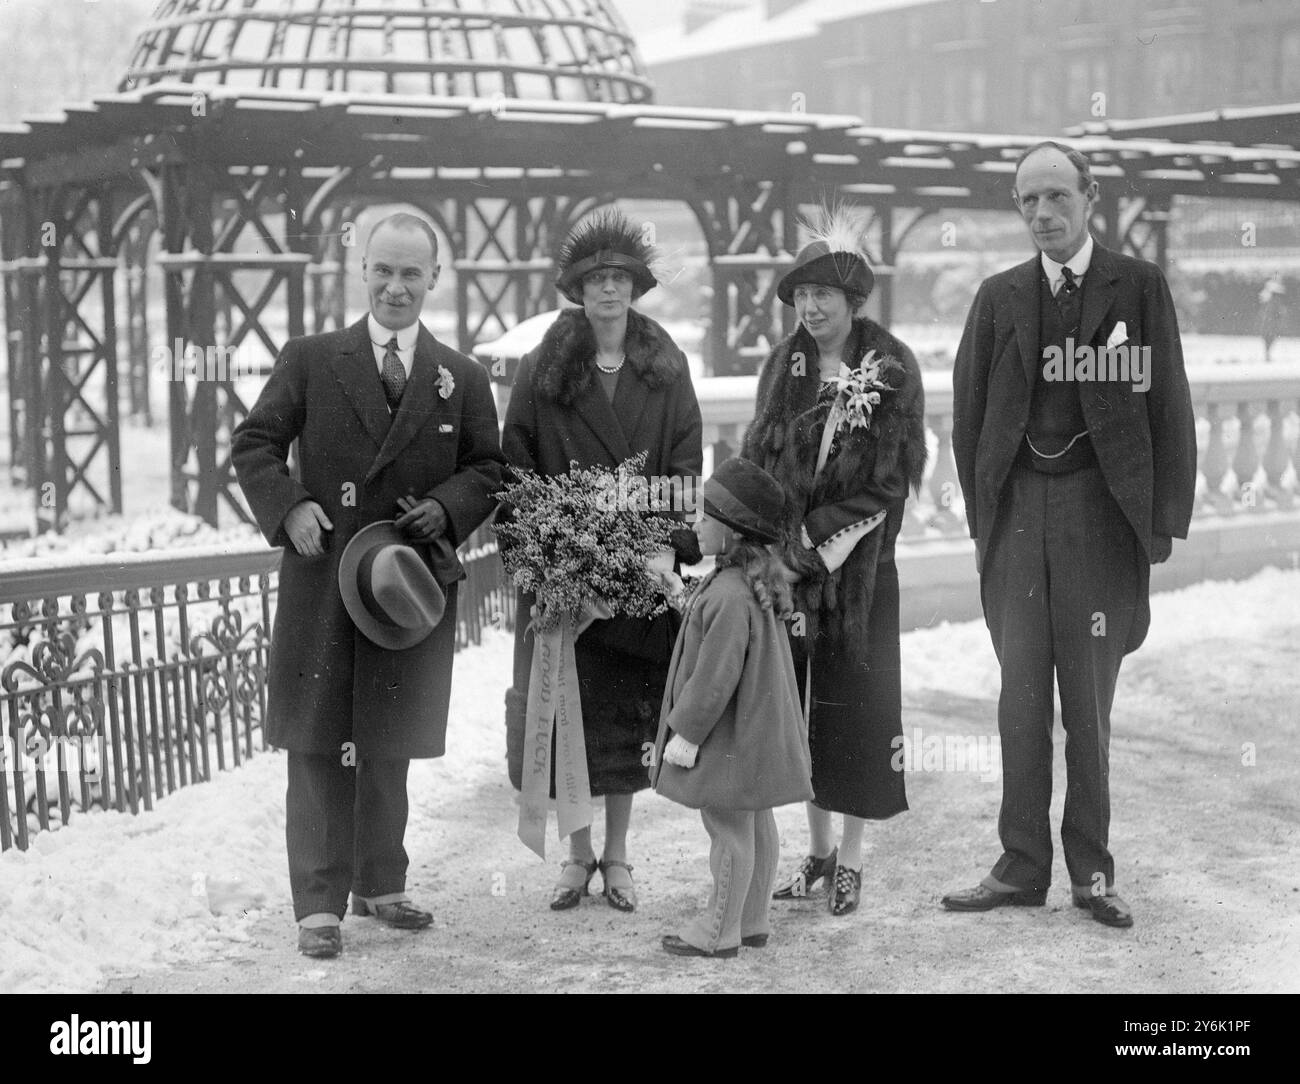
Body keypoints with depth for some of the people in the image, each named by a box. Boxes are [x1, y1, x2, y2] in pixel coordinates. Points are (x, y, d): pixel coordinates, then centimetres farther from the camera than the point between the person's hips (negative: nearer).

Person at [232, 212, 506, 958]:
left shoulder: (462, 379, 7)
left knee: (390, 743, 13)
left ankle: (381, 884, 28)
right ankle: (320, 903, 7)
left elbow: (489, 469, 10)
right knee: (319, 746, 0)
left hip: (408, 584, 2)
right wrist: (289, 506, -13)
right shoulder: (310, 360, 2)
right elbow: (254, 443, 3)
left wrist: (449, 506, -10)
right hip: (321, 579, -2)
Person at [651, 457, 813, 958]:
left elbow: (716, 676, -25)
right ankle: (752, 921, 27)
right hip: (757, 730, 10)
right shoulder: (758, 579, 6)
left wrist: (686, 733, -17)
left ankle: (718, 932, 11)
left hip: (733, 738, -10)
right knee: (756, 824, 16)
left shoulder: (729, 596, -27)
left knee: (729, 827, 0)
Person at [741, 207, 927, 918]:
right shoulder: (784, 365, 8)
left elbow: (893, 474, -8)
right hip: (789, 561, 4)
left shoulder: (891, 370, -4)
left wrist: (822, 533, -14)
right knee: (800, 701, 7)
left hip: (859, 564, -4)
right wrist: (776, 535, -6)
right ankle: (817, 850, 20)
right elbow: (758, 458, 9)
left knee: (856, 702, 0)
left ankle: (850, 859, 11)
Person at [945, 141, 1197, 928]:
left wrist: (1167, 519, -5)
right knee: (1022, 697, 5)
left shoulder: (1139, 286, 0)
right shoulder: (1000, 297, 7)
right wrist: (982, 513, 4)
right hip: (1019, 509, 2)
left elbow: (1169, 408, -1)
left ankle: (1091, 870, 15)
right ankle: (1023, 866, 13)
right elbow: (970, 414, 10)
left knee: (1089, 699, 4)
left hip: (1102, 509, -2)